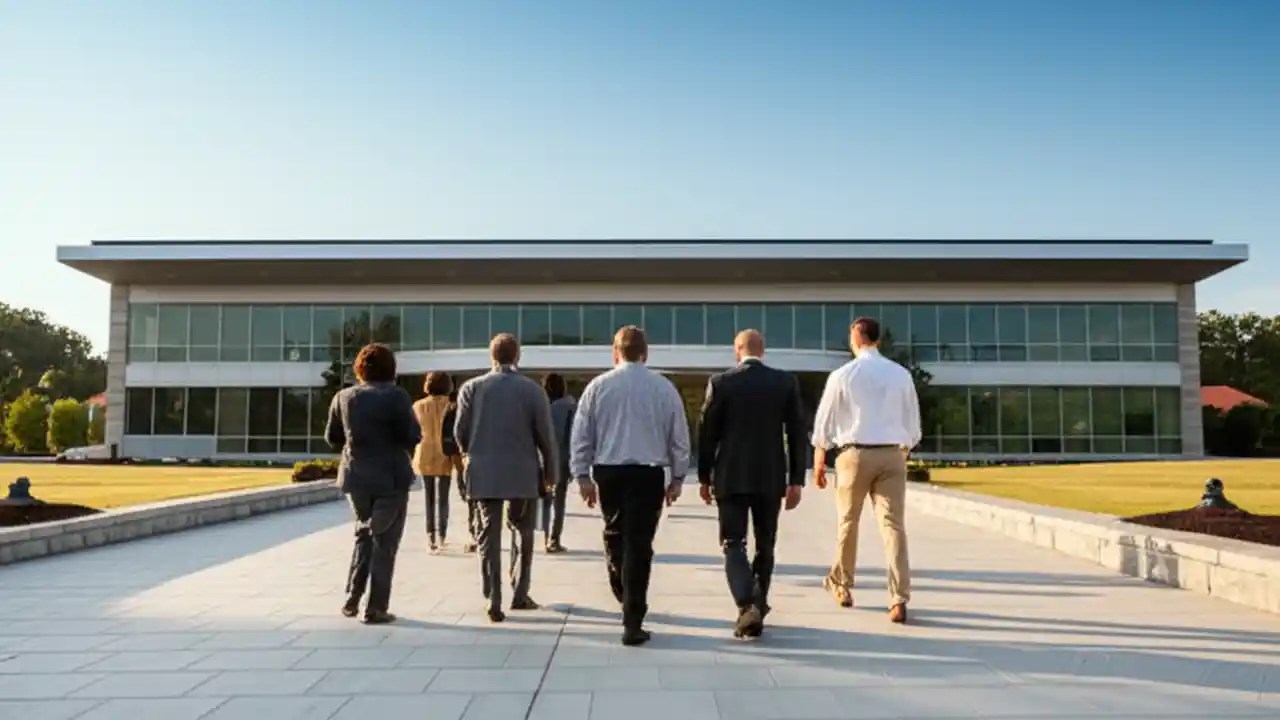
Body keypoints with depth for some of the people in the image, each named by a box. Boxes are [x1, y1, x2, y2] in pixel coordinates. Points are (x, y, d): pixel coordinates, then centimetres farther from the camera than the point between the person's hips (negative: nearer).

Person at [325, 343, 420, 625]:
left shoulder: (344, 397, 1)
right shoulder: (396, 396, -13)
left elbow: (332, 437, 9)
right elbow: (413, 436, -14)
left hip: (355, 476, 4)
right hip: (391, 477, -4)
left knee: (364, 534, 21)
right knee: (384, 541, 4)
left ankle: (352, 600, 17)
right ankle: (376, 608, 6)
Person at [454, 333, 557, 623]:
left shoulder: (471, 388, 0)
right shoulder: (532, 389, -4)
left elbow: (460, 431, 1)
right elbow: (545, 435, -3)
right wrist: (549, 472, 9)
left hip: (483, 472, 1)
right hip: (523, 472, -1)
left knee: (489, 534, 6)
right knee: (522, 531, 16)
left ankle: (493, 602, 2)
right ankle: (519, 595, 21)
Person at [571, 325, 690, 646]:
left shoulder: (598, 386, -1)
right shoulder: (664, 388, -1)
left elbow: (580, 435, 0)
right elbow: (680, 436, 4)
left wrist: (582, 476, 7)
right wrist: (677, 477, 12)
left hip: (608, 472, 1)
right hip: (648, 474, -1)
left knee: (615, 534, 23)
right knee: (639, 543, 1)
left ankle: (623, 594, 35)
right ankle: (632, 623, 2)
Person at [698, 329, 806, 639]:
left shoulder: (721, 382, -4)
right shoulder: (786, 382, 0)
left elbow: (707, 433, -2)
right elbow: (796, 432, 0)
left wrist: (704, 477, 7)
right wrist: (796, 480, 5)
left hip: (731, 477, -2)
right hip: (771, 478, 2)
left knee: (733, 544, 2)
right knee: (765, 546, 14)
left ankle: (748, 606, -17)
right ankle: (757, 607, 22)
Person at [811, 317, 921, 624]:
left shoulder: (843, 375, -3)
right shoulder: (901, 374, 5)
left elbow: (824, 421, 0)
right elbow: (912, 421, 11)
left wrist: (819, 462, 8)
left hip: (855, 453, -2)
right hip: (892, 454, 2)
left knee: (848, 522, 14)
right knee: (893, 525, 0)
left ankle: (841, 585, 31)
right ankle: (899, 599, -9)